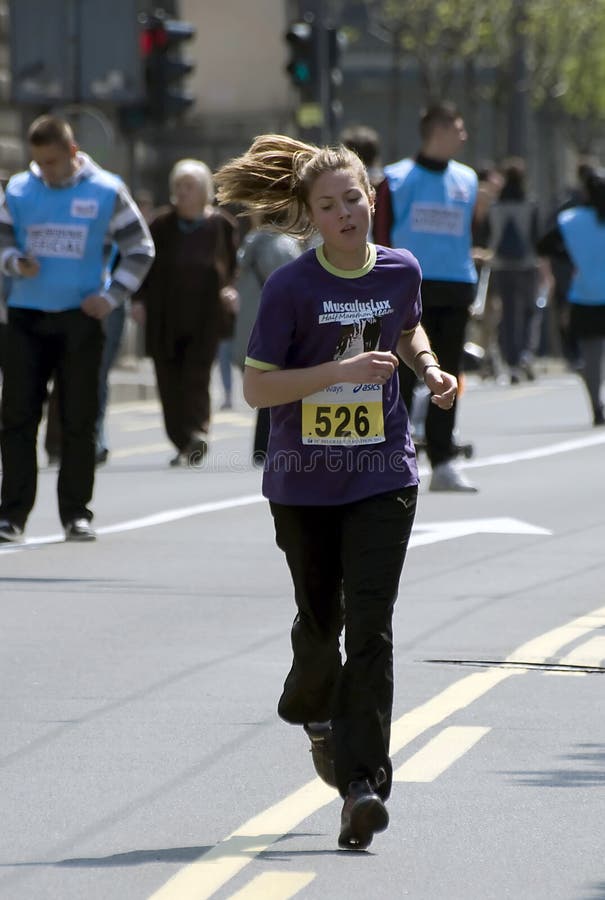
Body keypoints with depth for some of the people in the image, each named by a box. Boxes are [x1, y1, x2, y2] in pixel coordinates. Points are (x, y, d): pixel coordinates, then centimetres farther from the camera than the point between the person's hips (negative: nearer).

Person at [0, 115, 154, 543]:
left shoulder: (106, 191, -1)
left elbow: (140, 249, 5)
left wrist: (111, 296, -5)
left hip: (80, 318, -1)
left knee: (79, 419, 2)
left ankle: (76, 512, 10)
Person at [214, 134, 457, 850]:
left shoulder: (400, 270, 0)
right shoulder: (291, 288, -11)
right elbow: (256, 387, -12)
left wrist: (431, 370, 3)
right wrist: (341, 370, -22)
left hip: (383, 475, 1)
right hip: (304, 478, -1)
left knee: (370, 623, -11)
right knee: (320, 617, 14)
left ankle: (364, 783, -14)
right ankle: (317, 712, 48)